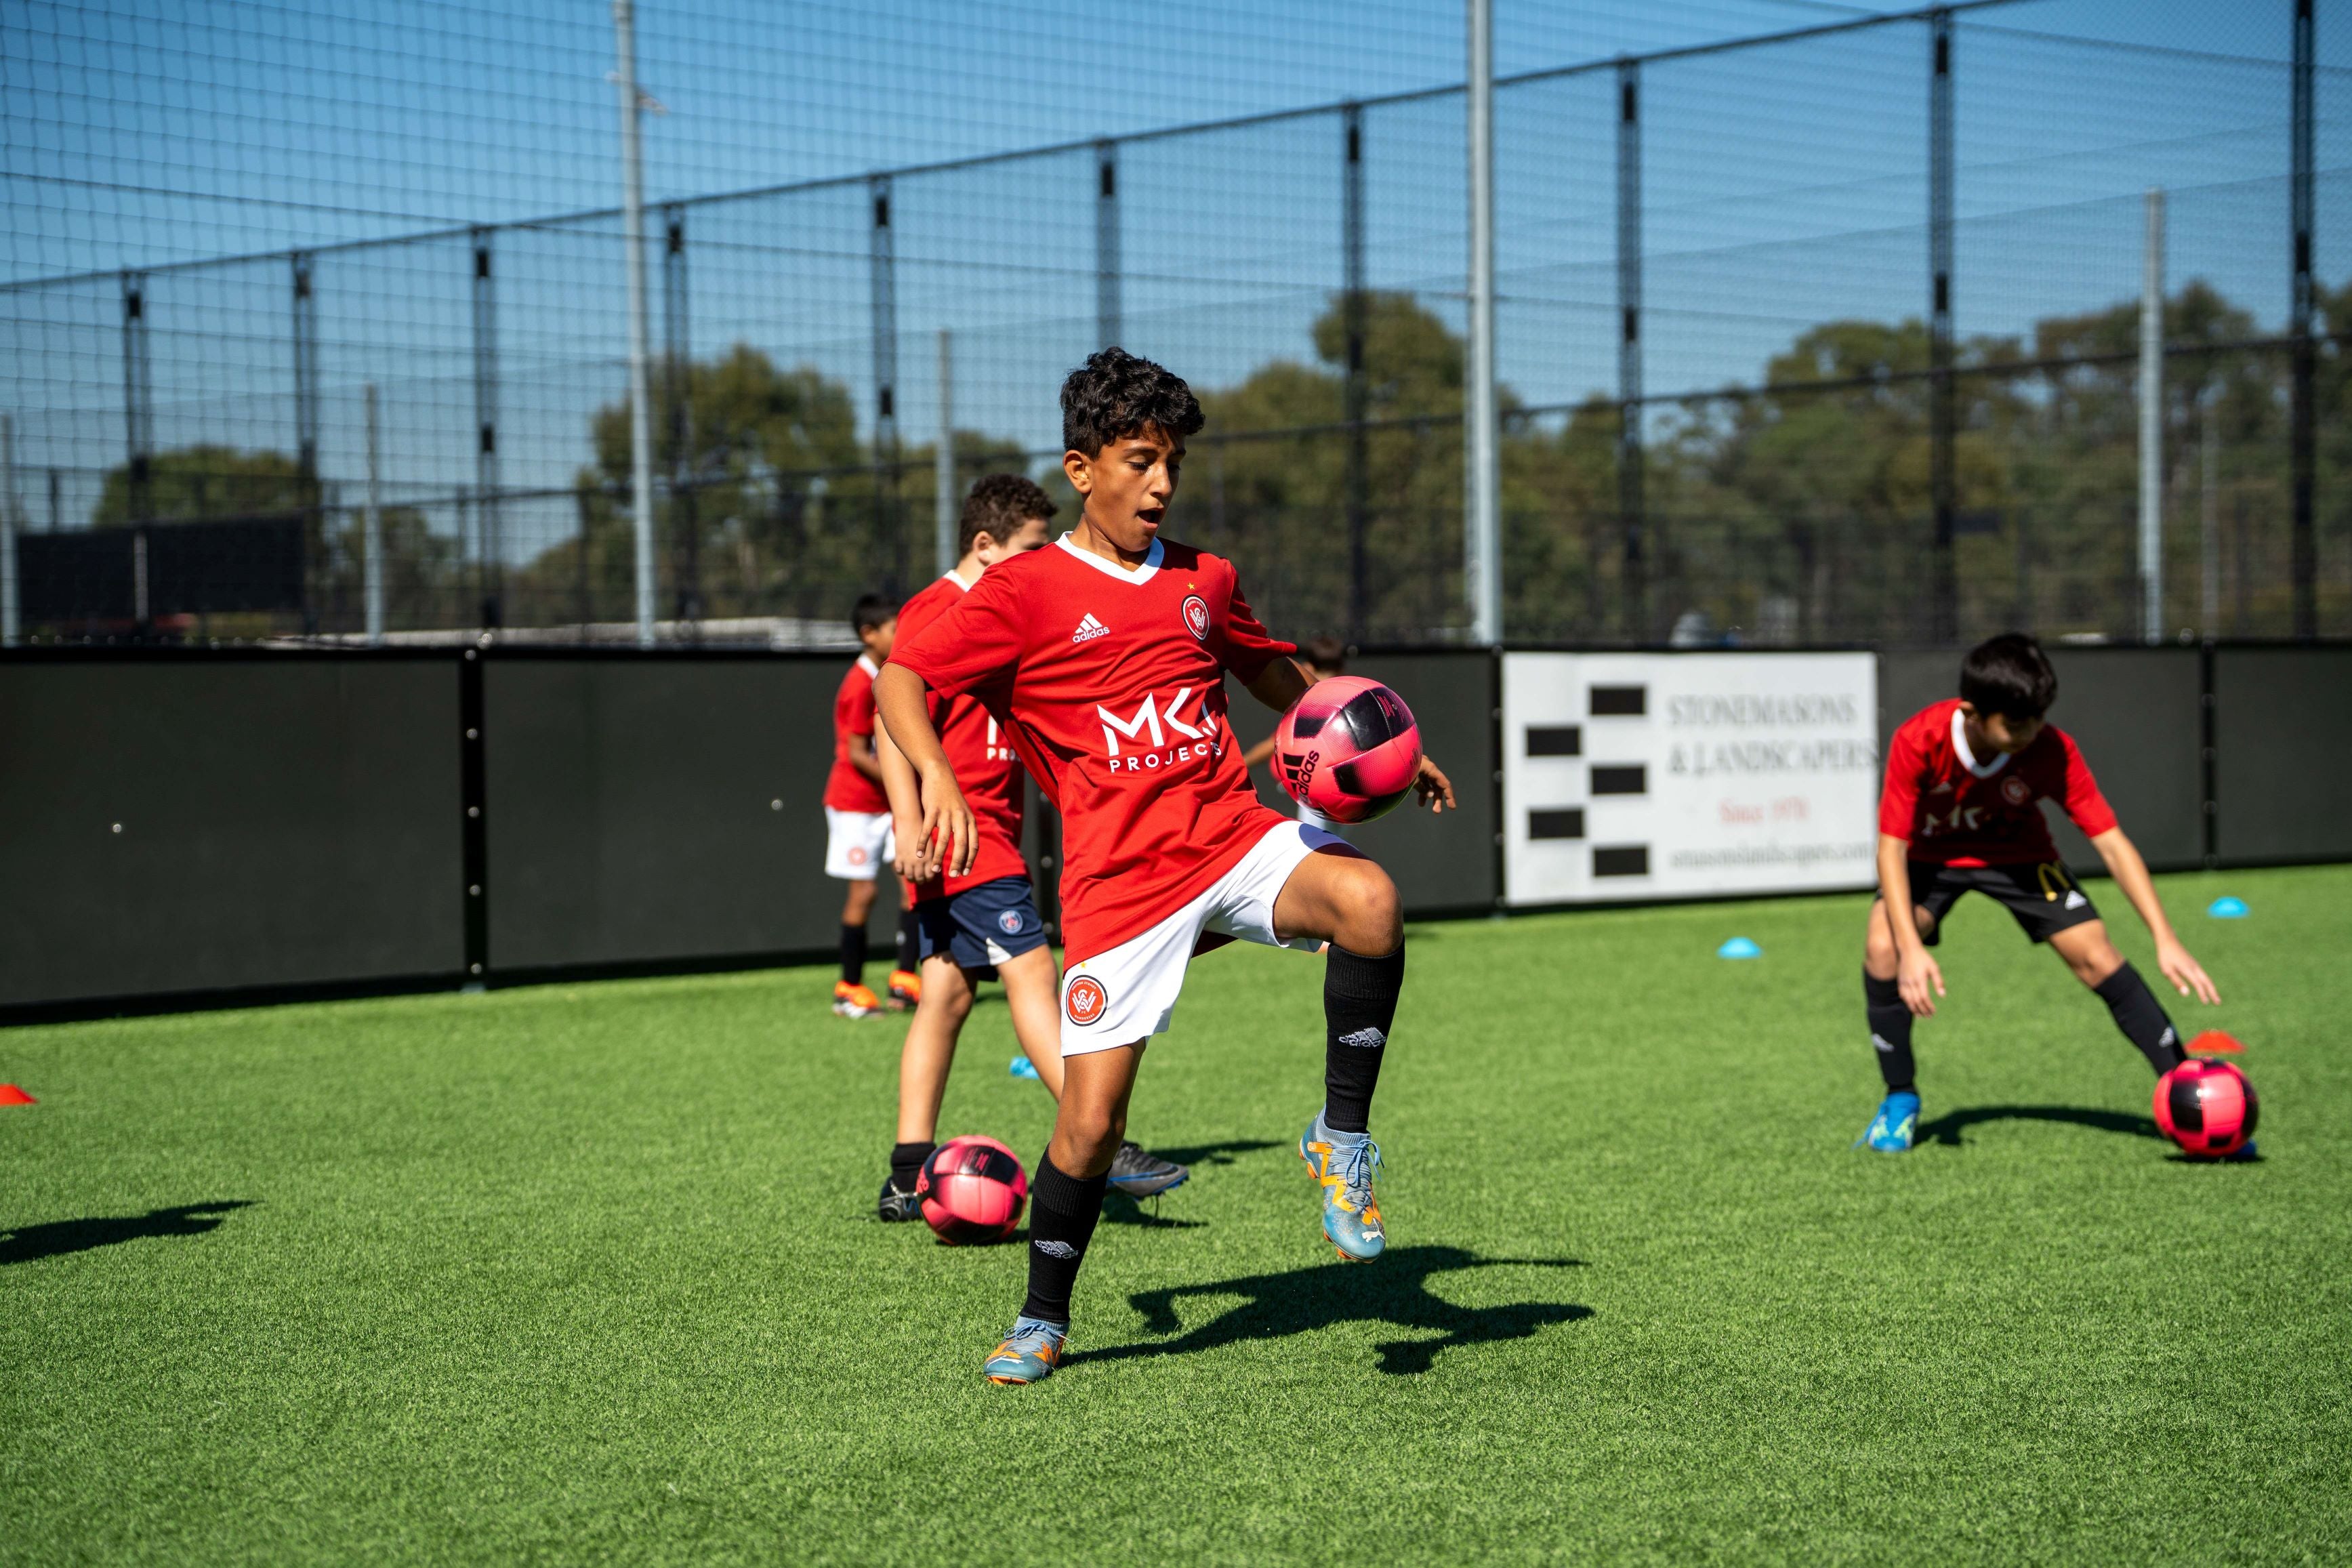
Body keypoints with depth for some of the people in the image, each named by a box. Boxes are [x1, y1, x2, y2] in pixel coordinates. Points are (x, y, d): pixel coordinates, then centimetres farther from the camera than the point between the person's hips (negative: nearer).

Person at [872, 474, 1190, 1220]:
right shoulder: (936, 613, -11)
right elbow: (894, 722, -18)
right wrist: (910, 823, -25)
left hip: (988, 831, 10)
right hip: (955, 833, -10)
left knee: (947, 992, 7)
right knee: (1030, 968, -14)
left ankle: (908, 1178, 9)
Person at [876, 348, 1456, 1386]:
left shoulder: (1202, 580, 14)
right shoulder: (1027, 591, -1)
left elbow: (1276, 675, 31)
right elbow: (899, 679, -6)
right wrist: (936, 776, -24)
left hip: (1233, 835, 3)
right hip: (1119, 879, -3)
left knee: (1367, 899, -29)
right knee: (1091, 1118, -6)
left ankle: (1342, 1136, -10)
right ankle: (1043, 1321, 19)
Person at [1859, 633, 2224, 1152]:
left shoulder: (2052, 751, -29)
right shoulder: (1918, 741, -34)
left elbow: (2112, 843, -25)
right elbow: (1892, 846, -29)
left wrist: (2166, 940, -32)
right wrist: (1912, 948, -40)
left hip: (2015, 852, 1)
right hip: (1930, 854, -1)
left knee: (2096, 956, -14)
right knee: (1883, 949, -26)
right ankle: (1901, 1100, -6)